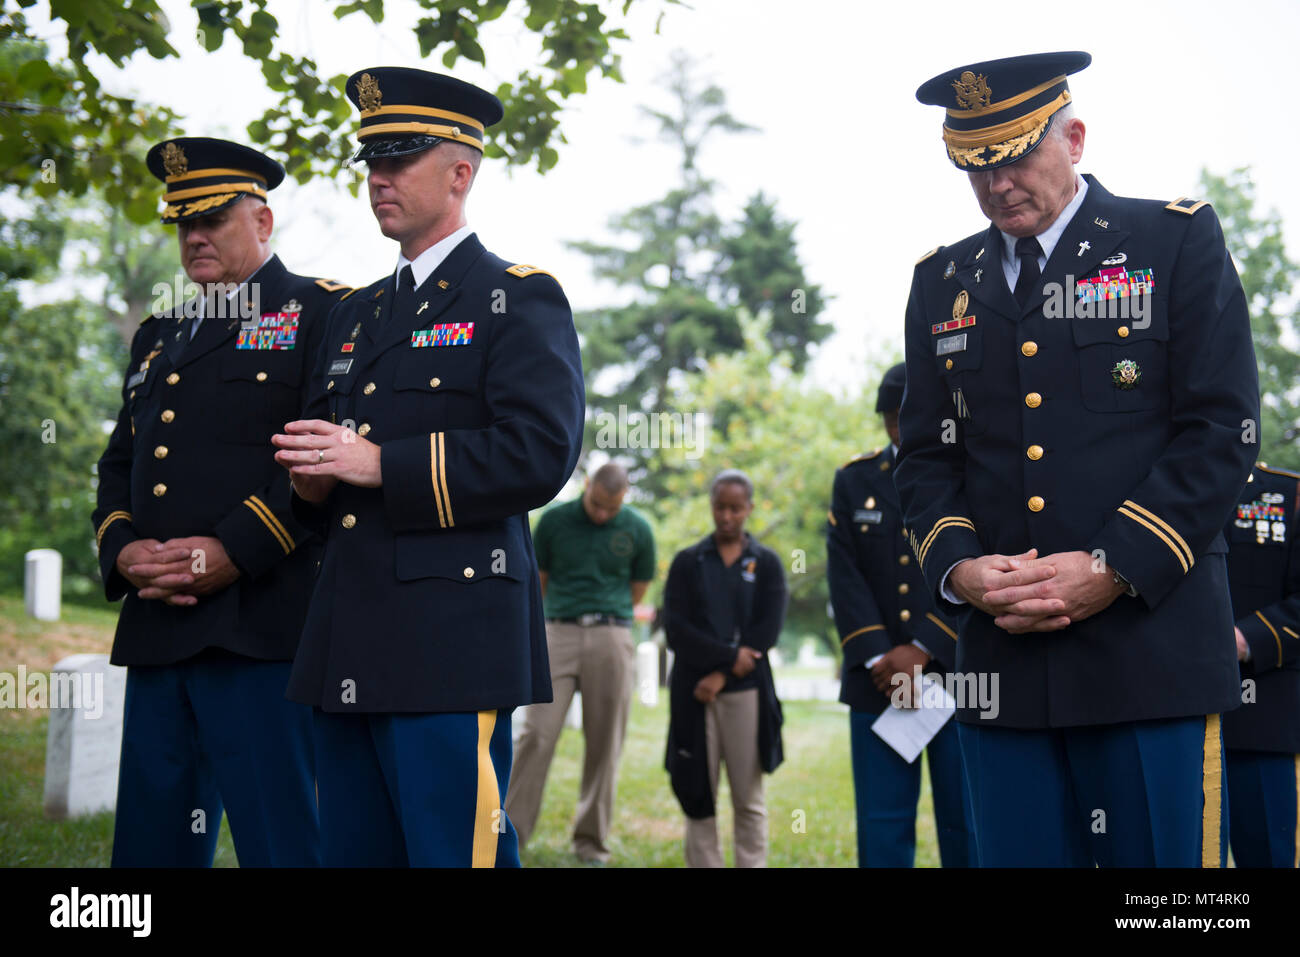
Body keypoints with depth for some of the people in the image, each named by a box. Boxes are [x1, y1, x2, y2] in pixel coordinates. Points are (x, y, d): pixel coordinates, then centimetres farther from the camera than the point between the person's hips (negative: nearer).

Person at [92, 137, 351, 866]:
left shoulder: (321, 313, 3)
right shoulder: (159, 338, 26)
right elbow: (120, 465, 23)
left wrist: (235, 550, -17)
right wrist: (122, 551, 1)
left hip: (259, 630, -7)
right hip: (156, 630, 7)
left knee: (278, 840, -6)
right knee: (150, 841, 10)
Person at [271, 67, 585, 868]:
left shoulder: (520, 300, -2)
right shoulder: (356, 314, 22)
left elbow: (541, 452, -15)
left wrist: (382, 465, -17)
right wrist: (313, 482, 2)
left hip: (452, 648, -8)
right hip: (347, 650, 8)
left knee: (456, 850, -7)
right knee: (352, 851, 12)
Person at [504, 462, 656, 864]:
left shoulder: (638, 530, 3)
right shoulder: (554, 521, 2)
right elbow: (540, 582, 12)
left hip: (611, 639, 1)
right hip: (558, 634, 0)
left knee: (604, 743, 3)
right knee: (536, 733, -8)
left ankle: (591, 840, 14)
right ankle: (510, 834, -3)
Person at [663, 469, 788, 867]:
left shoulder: (767, 563, 8)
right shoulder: (687, 562, 9)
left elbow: (766, 633, -2)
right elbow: (676, 630, -1)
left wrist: (720, 675, -10)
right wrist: (729, 656, -11)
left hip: (746, 691, -1)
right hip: (693, 692, 1)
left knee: (749, 799, 1)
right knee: (697, 795, 2)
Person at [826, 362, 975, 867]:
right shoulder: (854, 480, 10)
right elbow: (845, 577, 1)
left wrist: (923, 650, -15)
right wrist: (880, 662, -12)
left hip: (958, 675, -2)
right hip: (879, 683, 2)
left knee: (966, 827, 2)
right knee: (882, 830, 2)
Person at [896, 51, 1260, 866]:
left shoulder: (1179, 241, 4)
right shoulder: (943, 283, 16)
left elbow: (1222, 430, -4)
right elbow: (925, 454, 14)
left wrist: (1113, 570, -13)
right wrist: (958, 566, -6)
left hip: (1151, 653, -3)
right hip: (1001, 659, 4)